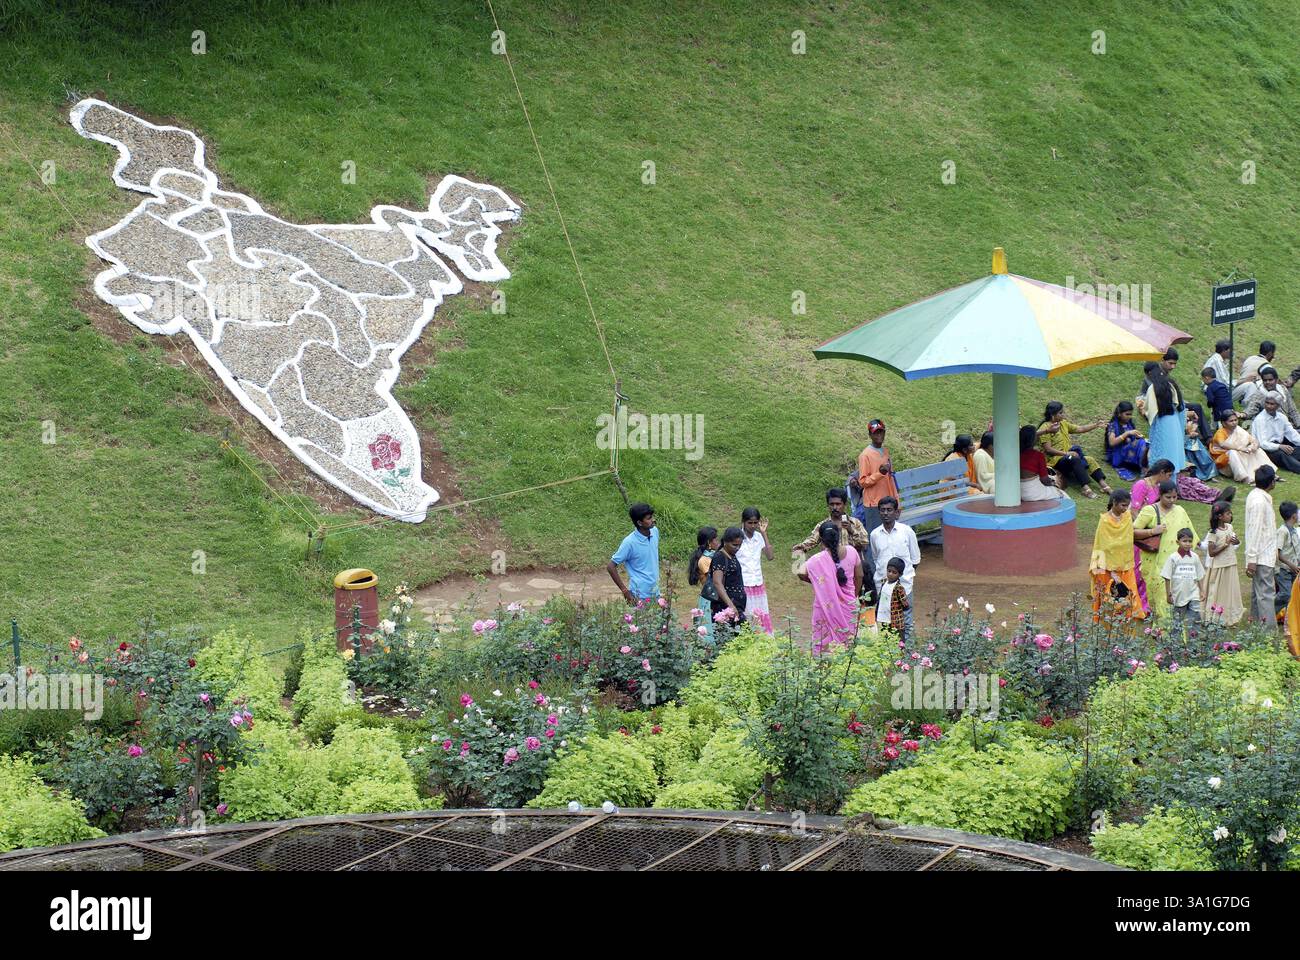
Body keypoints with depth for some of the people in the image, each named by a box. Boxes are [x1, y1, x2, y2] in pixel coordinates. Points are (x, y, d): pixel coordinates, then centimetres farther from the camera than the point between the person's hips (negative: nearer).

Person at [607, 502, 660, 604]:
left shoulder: (655, 532, 1)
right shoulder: (630, 542, -18)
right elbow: (611, 566, -14)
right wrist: (625, 591, -14)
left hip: (655, 594, 6)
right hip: (639, 596, -6)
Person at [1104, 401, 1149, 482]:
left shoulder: (1129, 424, 14)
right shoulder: (1113, 425, -3)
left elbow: (1135, 439, 18)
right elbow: (1112, 442, -16)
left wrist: (1139, 436, -5)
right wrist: (1127, 433, -21)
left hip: (1130, 452, 6)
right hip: (1116, 455, -6)